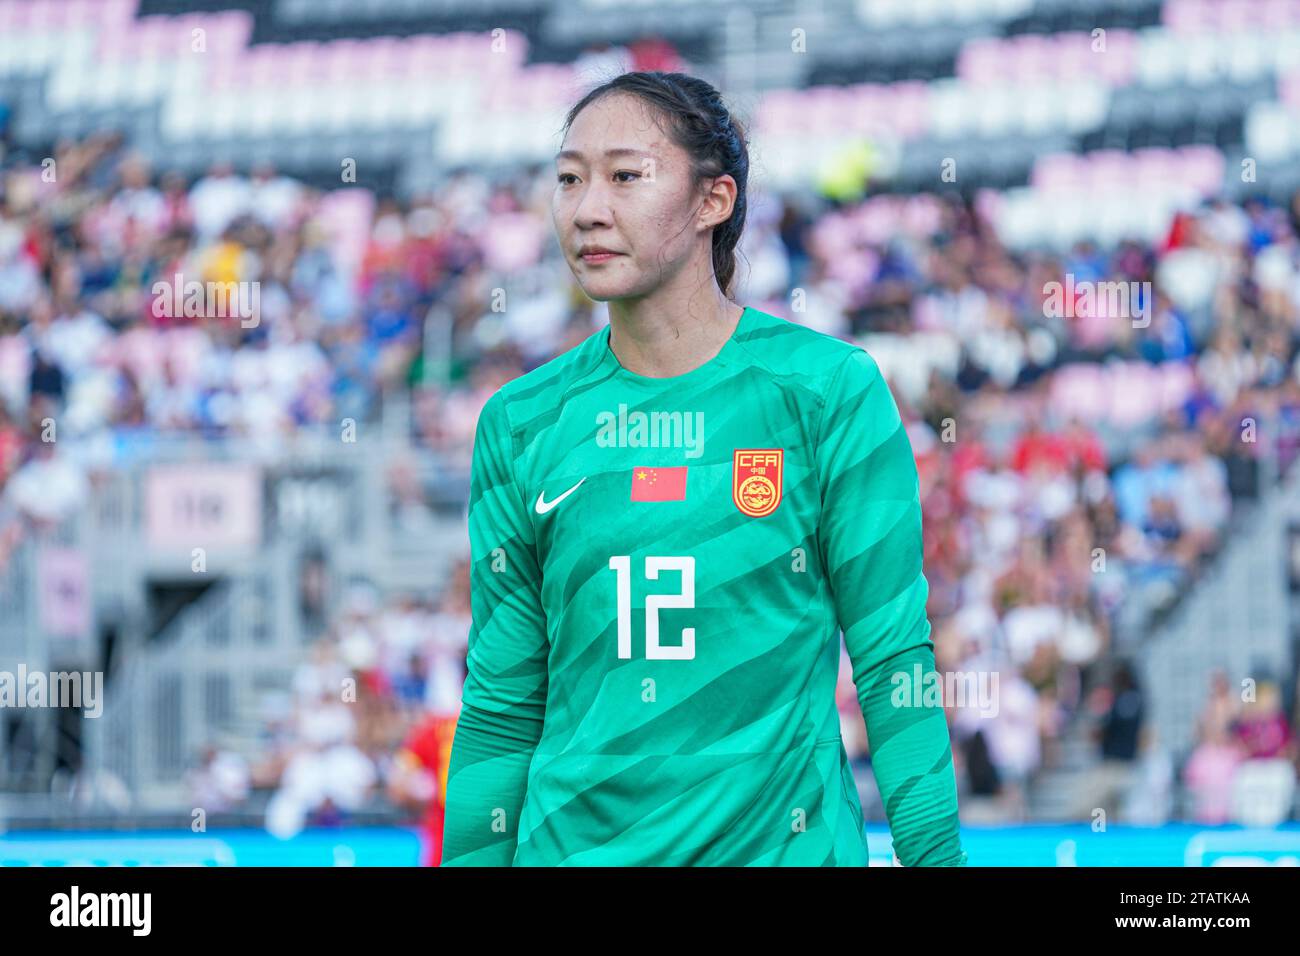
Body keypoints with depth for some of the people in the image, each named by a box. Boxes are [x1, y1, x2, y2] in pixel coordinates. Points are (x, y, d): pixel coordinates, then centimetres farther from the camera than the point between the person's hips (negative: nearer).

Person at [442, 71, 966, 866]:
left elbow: (896, 661, -5)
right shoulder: (522, 423, 4)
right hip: (572, 843, 3)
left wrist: (936, 854, -10)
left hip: (782, 842, -2)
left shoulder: (830, 390, -4)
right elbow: (501, 703, 7)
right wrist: (471, 858, 3)